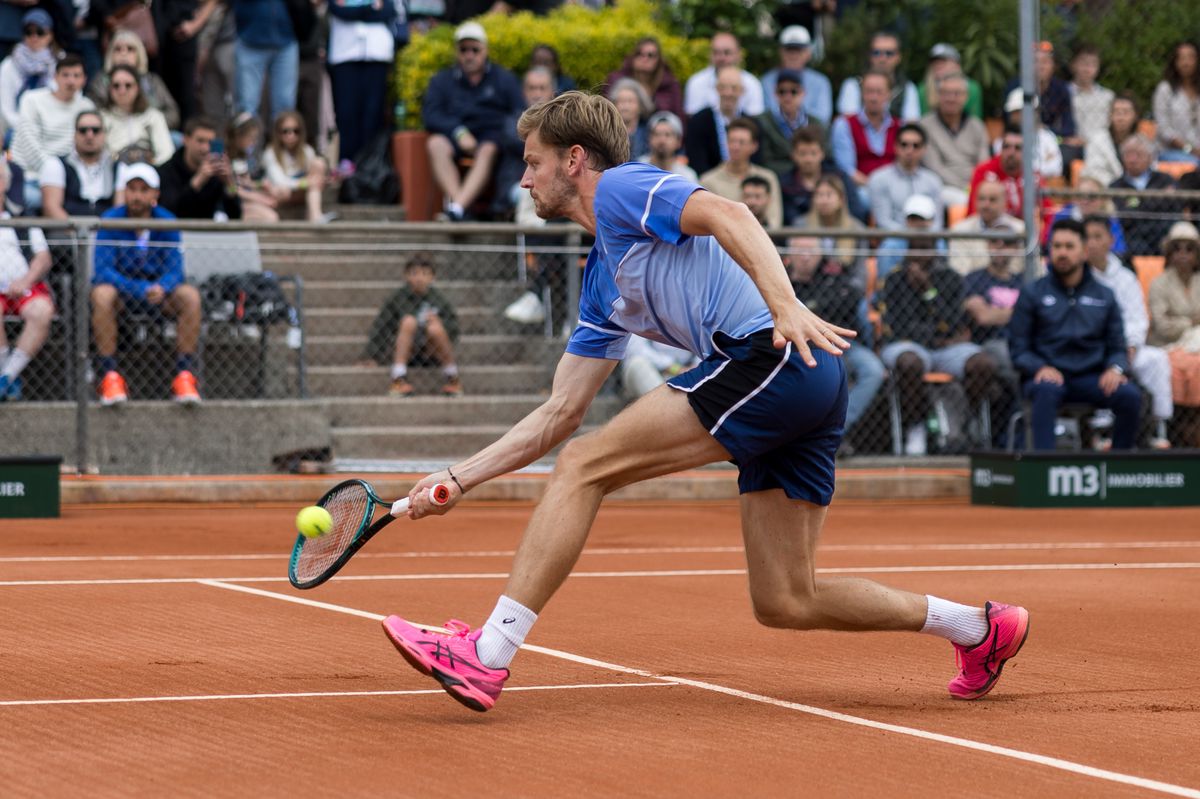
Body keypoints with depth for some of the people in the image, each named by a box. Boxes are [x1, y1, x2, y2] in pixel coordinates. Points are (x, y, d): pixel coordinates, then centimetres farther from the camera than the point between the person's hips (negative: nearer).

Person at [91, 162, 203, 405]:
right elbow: (103, 270, -21)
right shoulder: (110, 221, -11)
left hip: (157, 291, 2)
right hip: (120, 289, -2)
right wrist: (140, 290, -36)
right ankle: (109, 375, -33)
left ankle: (184, 375, -25)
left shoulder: (166, 222, -6)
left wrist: (161, 289, -38)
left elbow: (174, 270, -13)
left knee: (190, 295, -26)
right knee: (102, 294, -35)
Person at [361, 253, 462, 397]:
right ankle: (398, 379, -33)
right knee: (409, 321, -28)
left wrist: (440, 323, -19)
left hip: (431, 353, 0)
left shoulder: (437, 298, 1)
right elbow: (380, 325, 0)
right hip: (405, 353, 0)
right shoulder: (399, 297, -1)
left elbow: (454, 329, 3)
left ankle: (452, 379, -14)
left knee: (435, 329, -31)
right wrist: (370, 356, -6)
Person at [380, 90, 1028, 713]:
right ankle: (979, 628, 20)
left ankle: (487, 655, -12)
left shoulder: (620, 186, 5)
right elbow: (560, 413, 30)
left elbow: (728, 216, -14)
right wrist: (458, 478, 25)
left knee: (582, 468, -8)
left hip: (773, 356, -9)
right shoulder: (604, 283, 30)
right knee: (784, 604, 10)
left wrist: (785, 304, -28)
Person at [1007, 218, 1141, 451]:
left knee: (1130, 395, -26)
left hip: (1091, 378, 2)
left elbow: (1117, 347, 16)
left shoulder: (1104, 295, 15)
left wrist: (1115, 369, -8)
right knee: (1046, 390, -38)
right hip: (1048, 375, -2)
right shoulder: (1032, 294, 9)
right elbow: (1018, 350, 6)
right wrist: (1040, 368, -15)